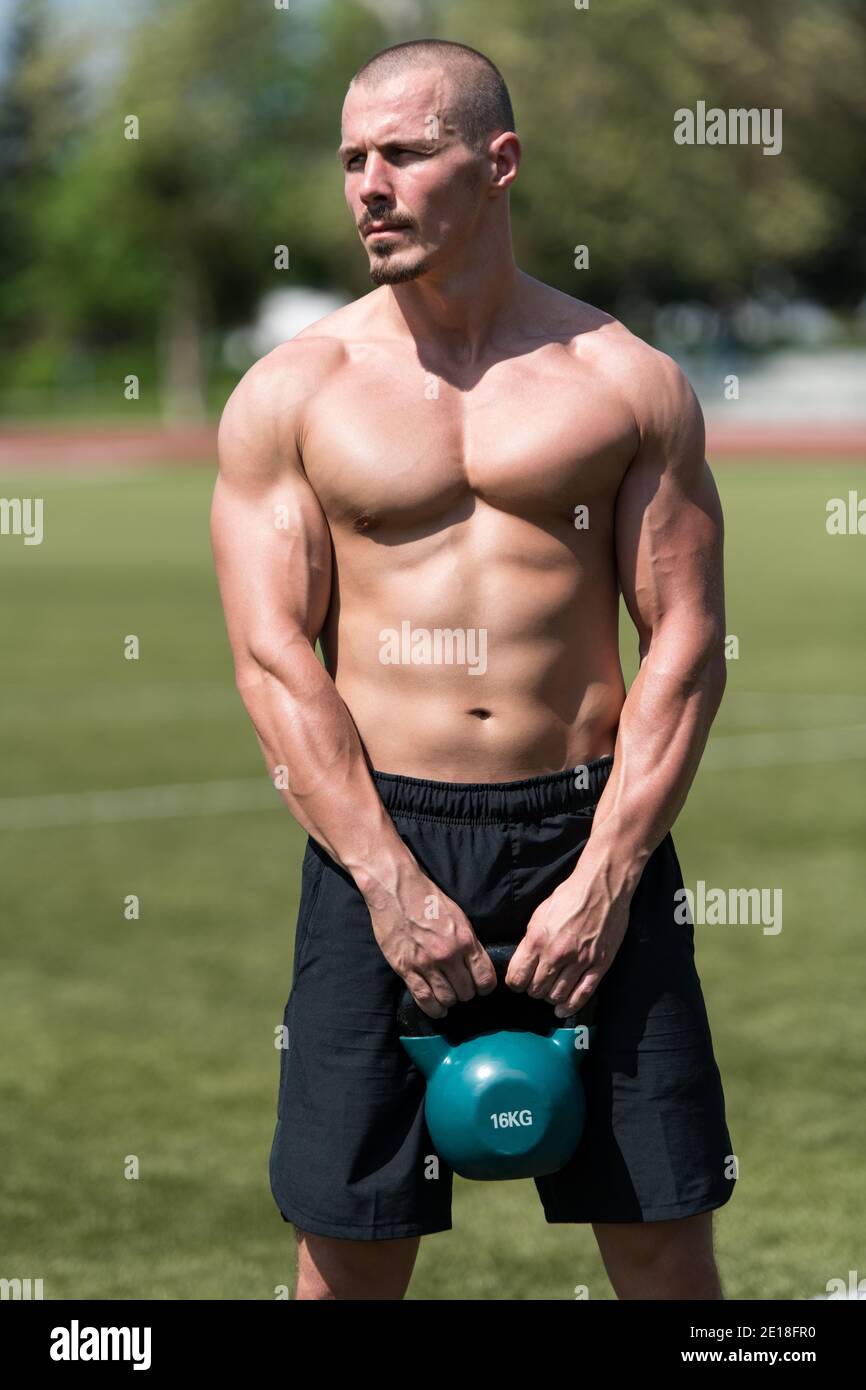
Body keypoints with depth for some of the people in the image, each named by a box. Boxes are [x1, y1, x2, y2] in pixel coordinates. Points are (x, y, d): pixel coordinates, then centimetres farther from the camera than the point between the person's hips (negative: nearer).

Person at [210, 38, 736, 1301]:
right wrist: (392, 886, -13)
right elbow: (271, 661, -2)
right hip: (381, 831, 0)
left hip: (592, 829, 0)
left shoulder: (629, 380, 5)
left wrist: (606, 876, -10)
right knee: (352, 1243, 2)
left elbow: (688, 642, 1)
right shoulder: (290, 393, 4)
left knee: (663, 1236, 3)